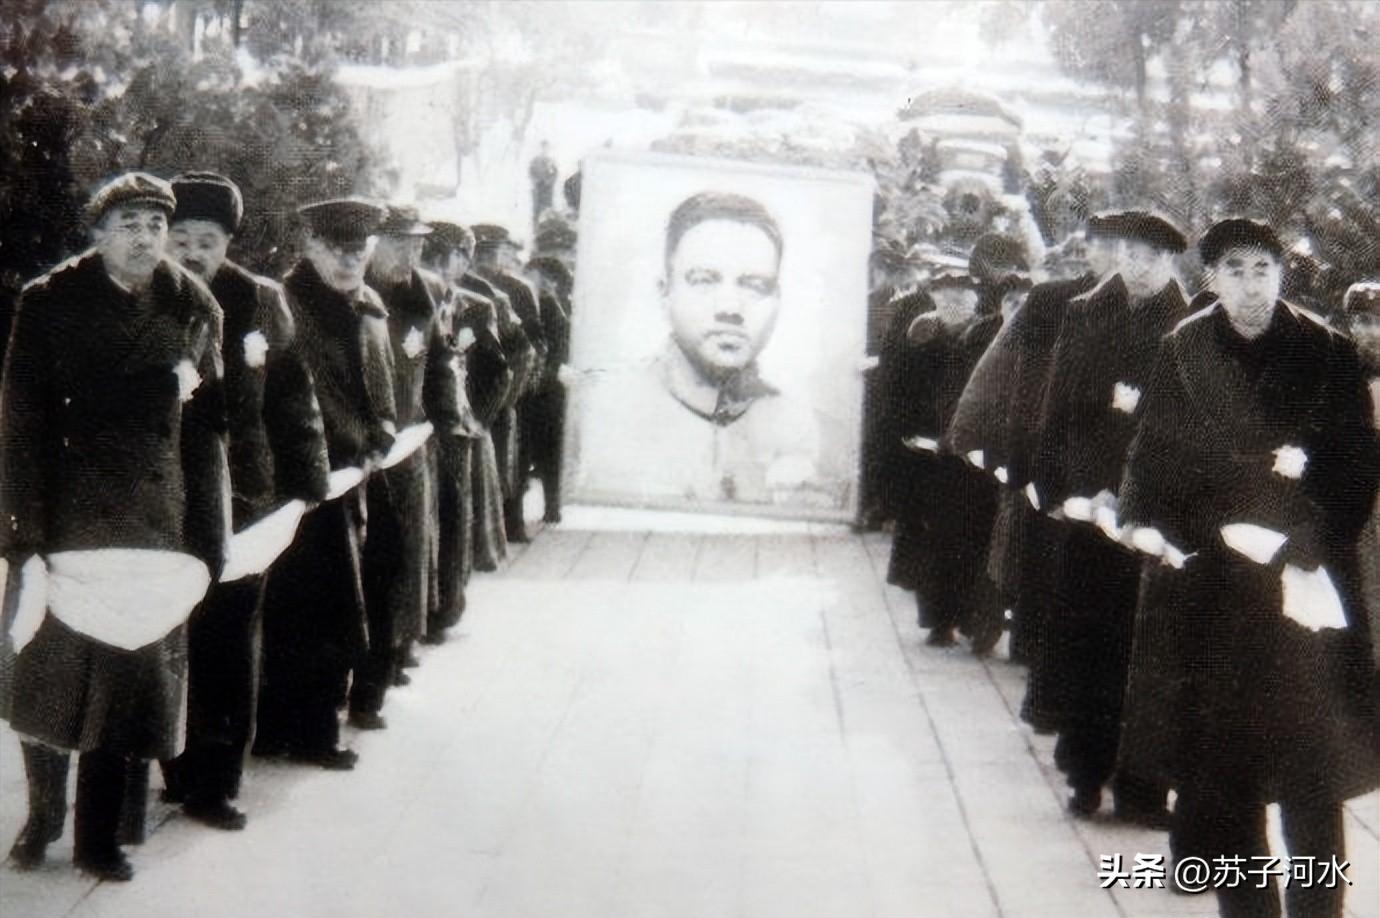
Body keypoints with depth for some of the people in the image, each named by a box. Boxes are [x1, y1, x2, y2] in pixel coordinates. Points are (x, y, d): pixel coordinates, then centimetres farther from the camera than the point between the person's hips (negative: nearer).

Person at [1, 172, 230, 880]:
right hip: (63, 523, -1)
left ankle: (98, 839, 16)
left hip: (154, 534, 1)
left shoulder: (193, 308, 5)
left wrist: (206, 541, 2)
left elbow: (205, 430, 6)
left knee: (126, 683, 4)